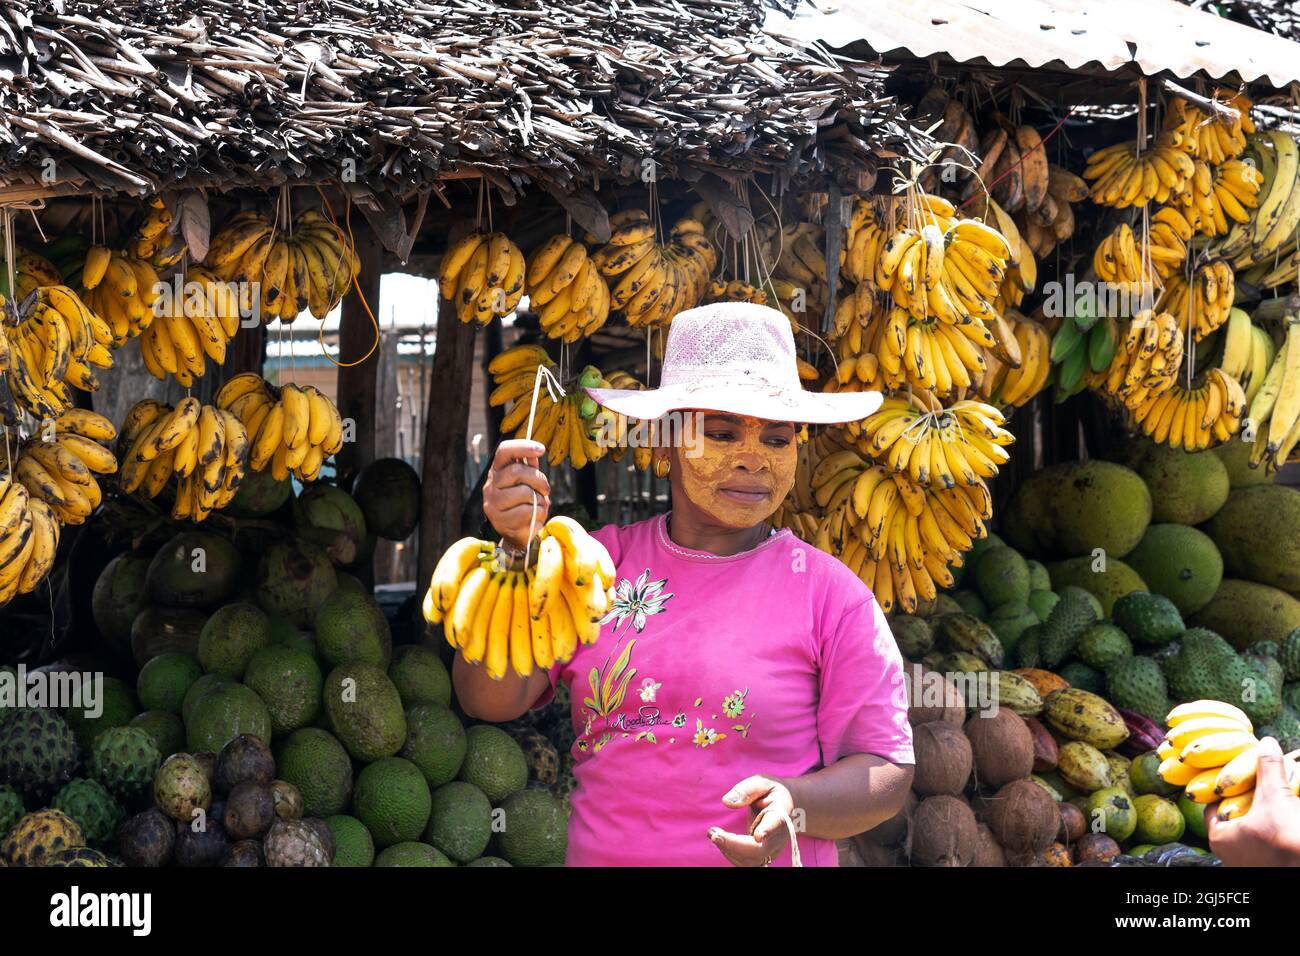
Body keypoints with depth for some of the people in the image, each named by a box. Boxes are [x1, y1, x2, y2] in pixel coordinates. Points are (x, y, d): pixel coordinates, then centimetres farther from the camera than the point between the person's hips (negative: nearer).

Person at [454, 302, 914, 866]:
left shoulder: (830, 593, -8)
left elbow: (887, 774, -8)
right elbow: (491, 701, -11)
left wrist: (792, 805, -27)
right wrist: (516, 549, -23)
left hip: (769, 861, -2)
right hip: (596, 852, 2)